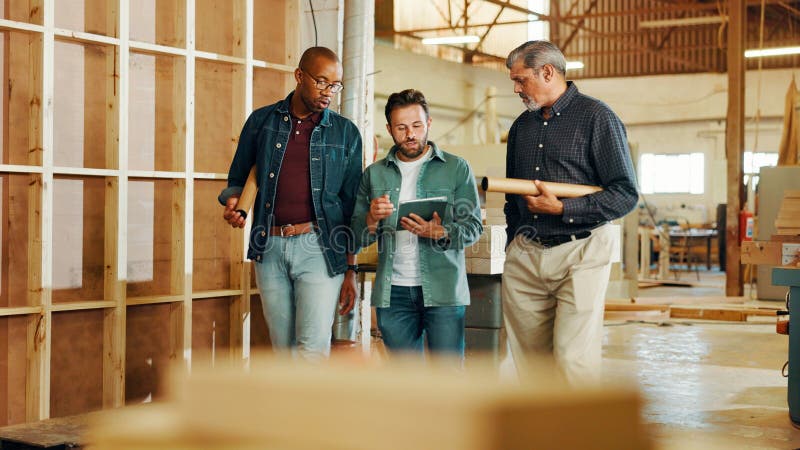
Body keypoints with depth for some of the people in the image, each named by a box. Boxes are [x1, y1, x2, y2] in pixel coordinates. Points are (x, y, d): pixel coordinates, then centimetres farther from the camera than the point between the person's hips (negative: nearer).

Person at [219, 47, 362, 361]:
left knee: (313, 350, -12)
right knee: (284, 351, 7)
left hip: (319, 248, -2)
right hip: (269, 247, 2)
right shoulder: (262, 121, 9)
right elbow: (238, 177, 19)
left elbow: (351, 206, 8)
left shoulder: (346, 133, 6)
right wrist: (232, 202, -6)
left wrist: (351, 270, 5)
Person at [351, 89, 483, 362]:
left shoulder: (456, 169, 5)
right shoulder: (374, 174, 12)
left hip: (443, 289, -3)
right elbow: (357, 237, 10)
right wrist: (372, 220, -12)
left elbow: (473, 227, 0)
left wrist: (441, 234, -20)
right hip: (393, 291, 3)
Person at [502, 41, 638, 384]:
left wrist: (561, 209, -15)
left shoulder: (596, 117, -3)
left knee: (574, 361, -12)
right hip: (525, 257, 6)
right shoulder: (521, 126, 17)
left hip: (579, 254, -6)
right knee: (529, 360, 6)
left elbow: (626, 194, -9)